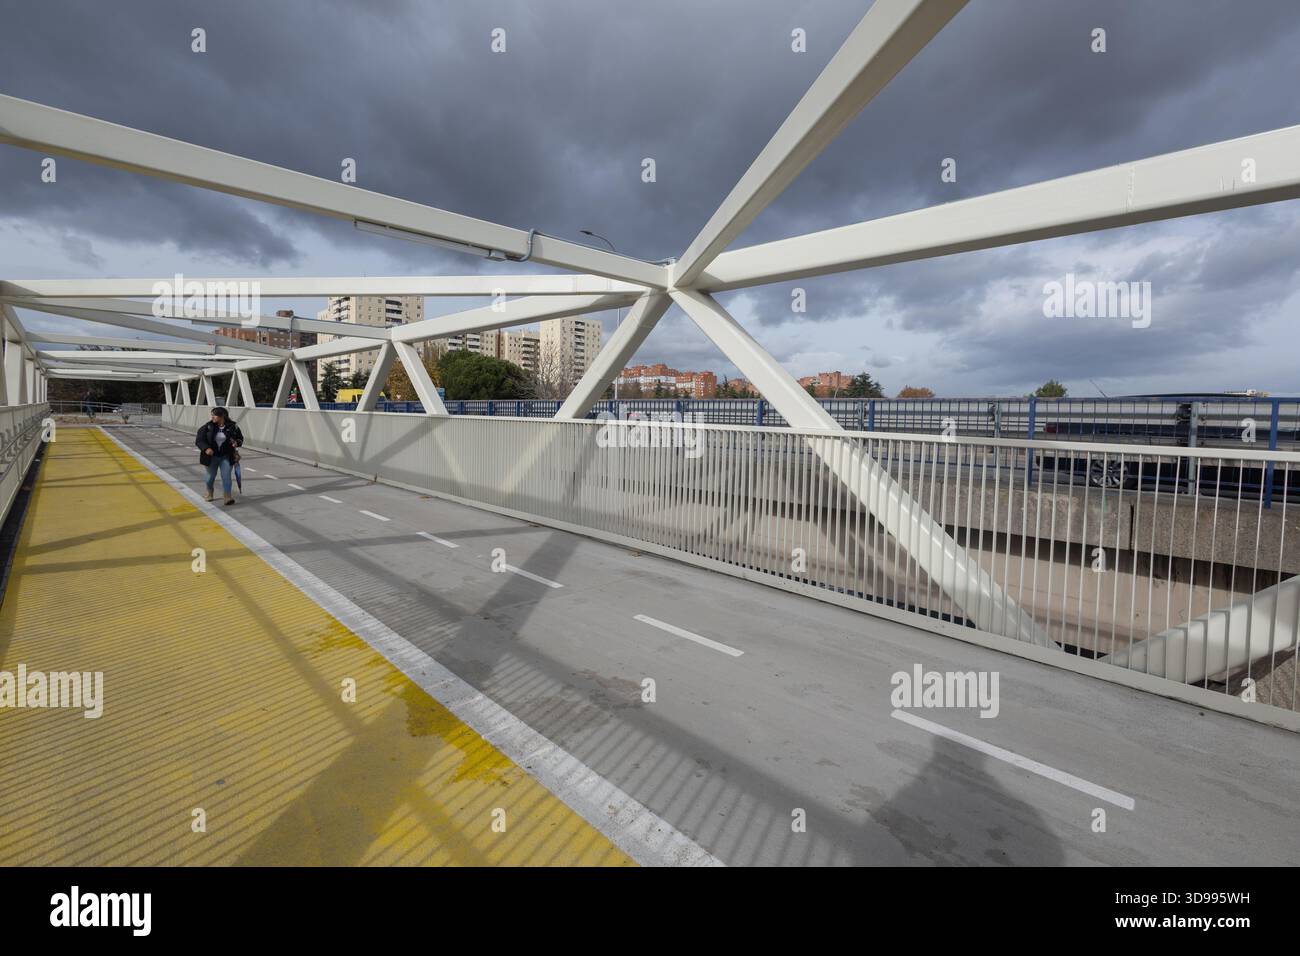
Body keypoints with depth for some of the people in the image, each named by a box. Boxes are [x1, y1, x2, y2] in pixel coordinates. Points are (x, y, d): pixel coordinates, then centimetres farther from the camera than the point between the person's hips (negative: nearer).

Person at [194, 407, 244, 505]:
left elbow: (240, 438, 7)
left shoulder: (232, 426, -6)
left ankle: (228, 497, -2)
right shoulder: (207, 426, -7)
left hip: (226, 457, -1)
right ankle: (209, 492, 40)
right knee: (211, 476, 15)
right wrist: (206, 448, -25)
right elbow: (199, 440, -7)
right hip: (211, 456, 1)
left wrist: (236, 442, -16)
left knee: (226, 476, -7)